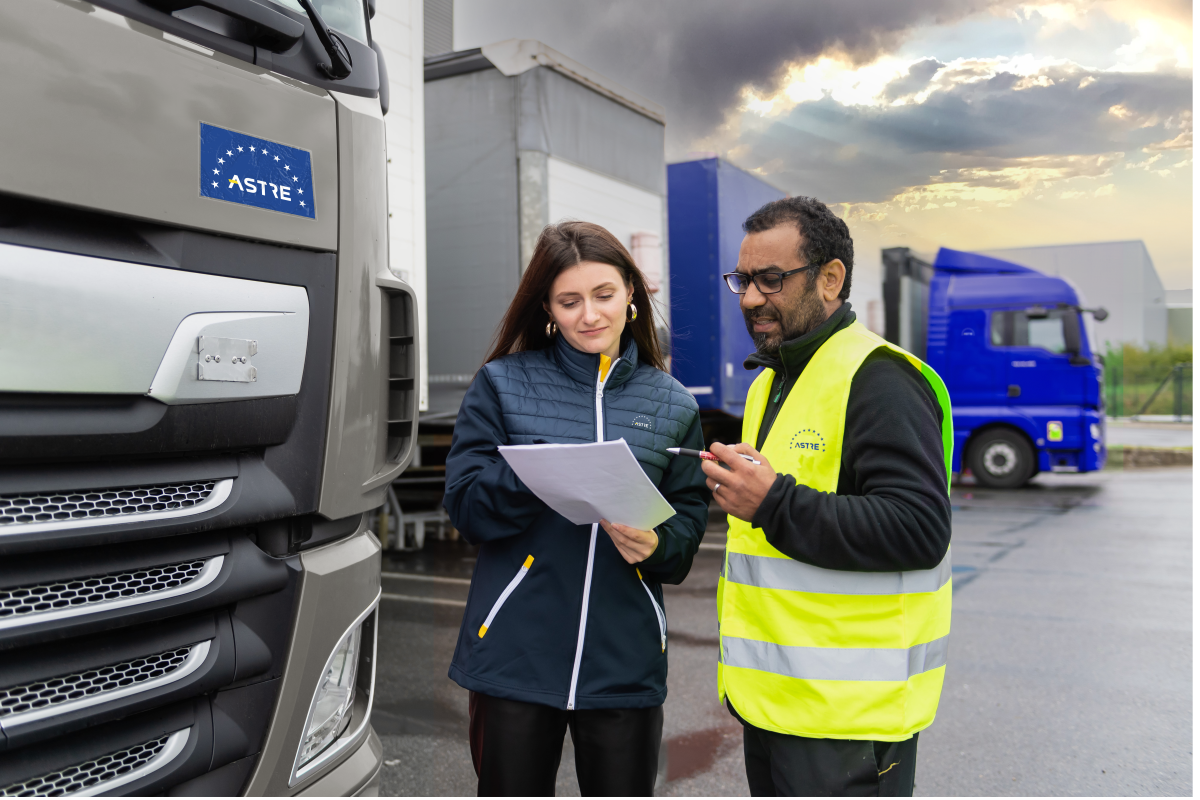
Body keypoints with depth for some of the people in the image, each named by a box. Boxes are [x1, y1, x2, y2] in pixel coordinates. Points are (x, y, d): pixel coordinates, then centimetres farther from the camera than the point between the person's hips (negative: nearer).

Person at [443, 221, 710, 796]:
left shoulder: (671, 404, 7)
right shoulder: (502, 384, 1)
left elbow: (689, 518, 7)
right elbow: (464, 504, -5)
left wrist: (656, 544, -15)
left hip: (626, 664, 2)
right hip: (514, 657, -1)